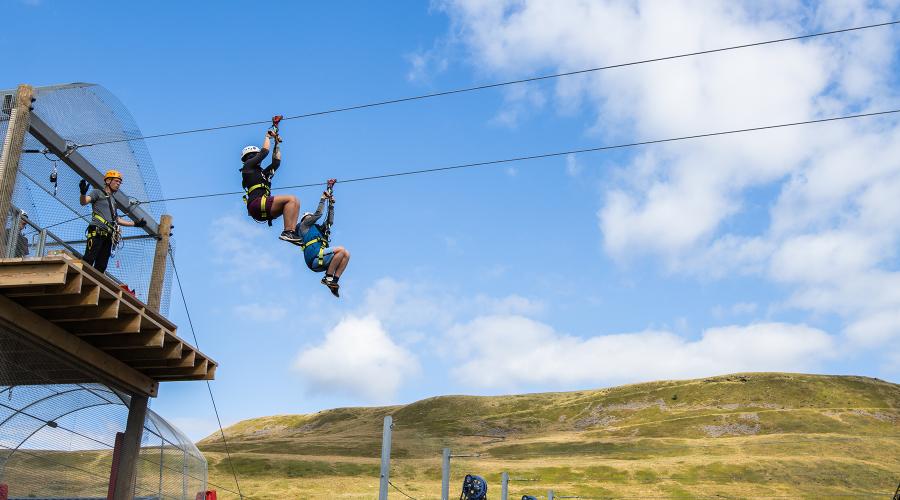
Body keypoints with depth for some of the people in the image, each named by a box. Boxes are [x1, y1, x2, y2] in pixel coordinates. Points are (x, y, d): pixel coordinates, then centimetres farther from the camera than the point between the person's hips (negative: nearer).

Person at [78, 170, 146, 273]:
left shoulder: (112, 200, 30)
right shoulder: (98, 193, 8)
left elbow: (117, 220, 36)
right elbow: (83, 202, -10)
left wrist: (135, 224, 34)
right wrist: (83, 193, -32)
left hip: (108, 236, 8)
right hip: (97, 233, -8)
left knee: (101, 266, 2)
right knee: (88, 262, -18)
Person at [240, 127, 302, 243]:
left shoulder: (262, 172, 33)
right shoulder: (248, 165, 11)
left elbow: (276, 162, 33)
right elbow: (264, 152, 7)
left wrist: (277, 144, 37)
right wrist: (268, 136, 23)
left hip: (264, 212, 9)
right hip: (256, 204, -9)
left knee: (295, 203, 0)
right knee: (292, 199, -21)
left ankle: (293, 232, -17)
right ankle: (287, 232, -31)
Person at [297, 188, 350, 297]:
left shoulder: (317, 229, 36)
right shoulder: (304, 225, 17)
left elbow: (330, 221, 36)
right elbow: (318, 214, 10)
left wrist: (331, 204, 33)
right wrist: (323, 199, 19)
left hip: (319, 263, 8)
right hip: (314, 256, -8)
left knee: (346, 254, -7)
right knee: (341, 250, -21)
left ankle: (334, 281, -15)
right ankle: (328, 278, -19)